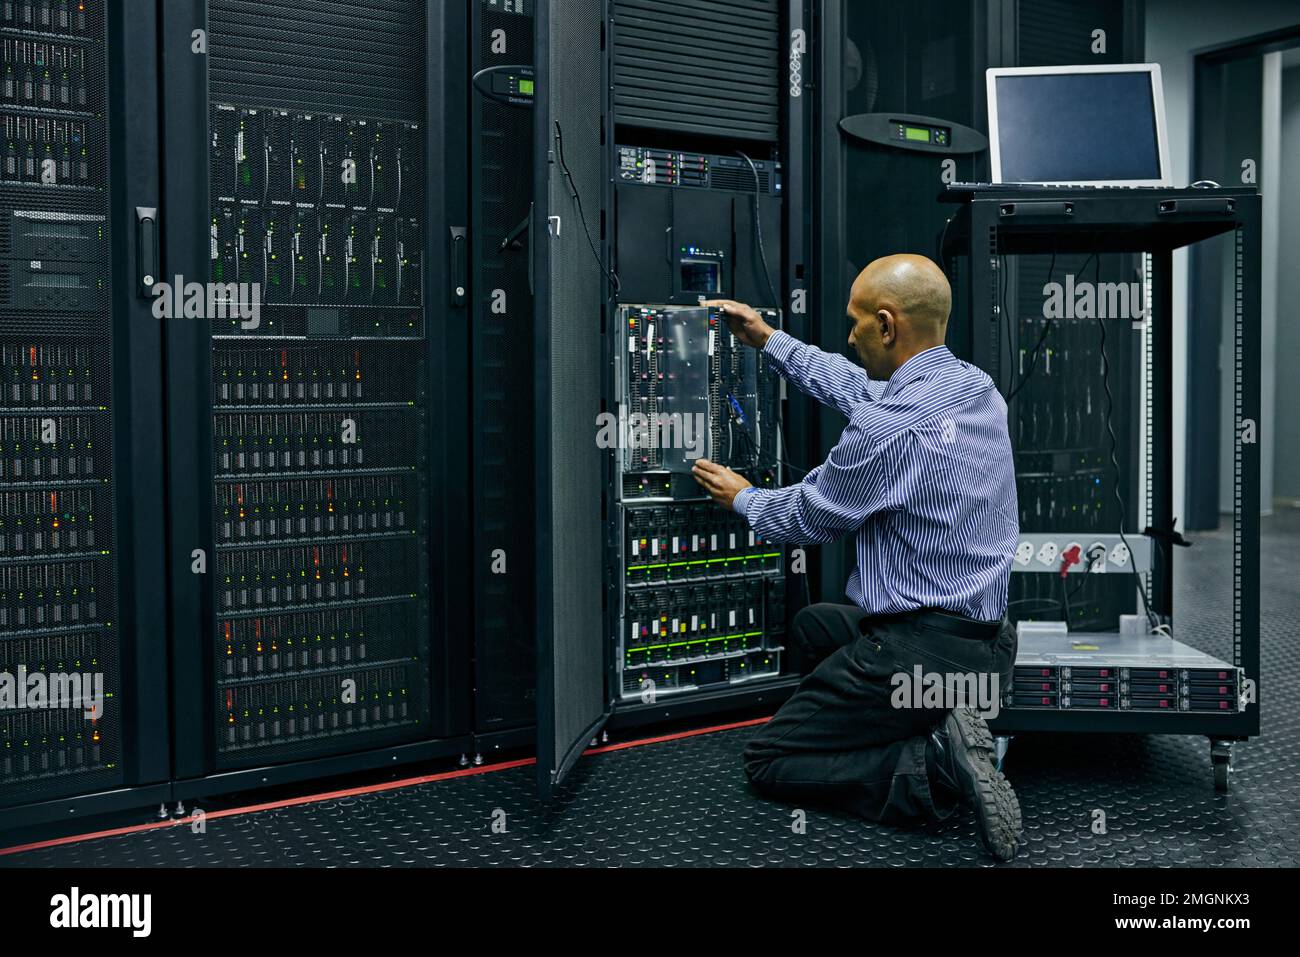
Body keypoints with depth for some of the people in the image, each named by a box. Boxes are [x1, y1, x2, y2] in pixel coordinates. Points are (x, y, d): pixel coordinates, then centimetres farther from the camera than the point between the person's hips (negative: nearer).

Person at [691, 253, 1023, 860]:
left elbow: (807, 518, -7)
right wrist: (768, 341, 27)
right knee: (811, 626, 32)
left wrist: (741, 499, 14)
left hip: (923, 651, -9)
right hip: (988, 640, 9)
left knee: (767, 763, 6)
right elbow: (858, 388, 21)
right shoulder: (973, 386, 4)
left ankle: (935, 768, -11)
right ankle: (941, 728, 13)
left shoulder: (890, 426, -24)